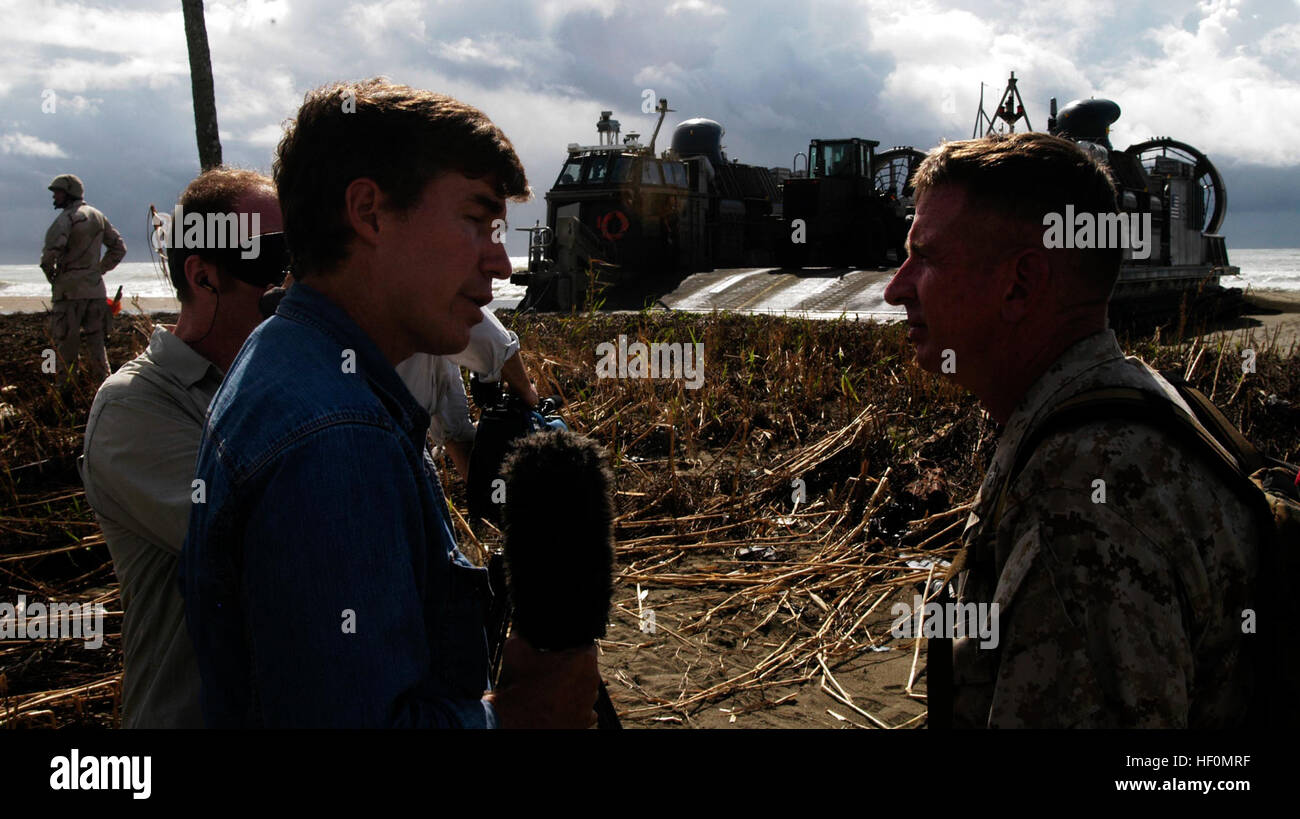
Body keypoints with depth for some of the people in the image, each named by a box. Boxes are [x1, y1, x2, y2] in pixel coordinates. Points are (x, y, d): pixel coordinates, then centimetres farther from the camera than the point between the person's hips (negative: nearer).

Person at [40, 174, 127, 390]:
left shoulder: (68, 217, -9)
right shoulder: (98, 216, 14)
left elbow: (52, 248, -22)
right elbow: (119, 248, 18)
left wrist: (49, 272, -6)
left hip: (71, 289, -6)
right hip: (96, 289, 6)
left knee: (66, 340, -1)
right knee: (96, 340, 10)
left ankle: (61, 386, 3)